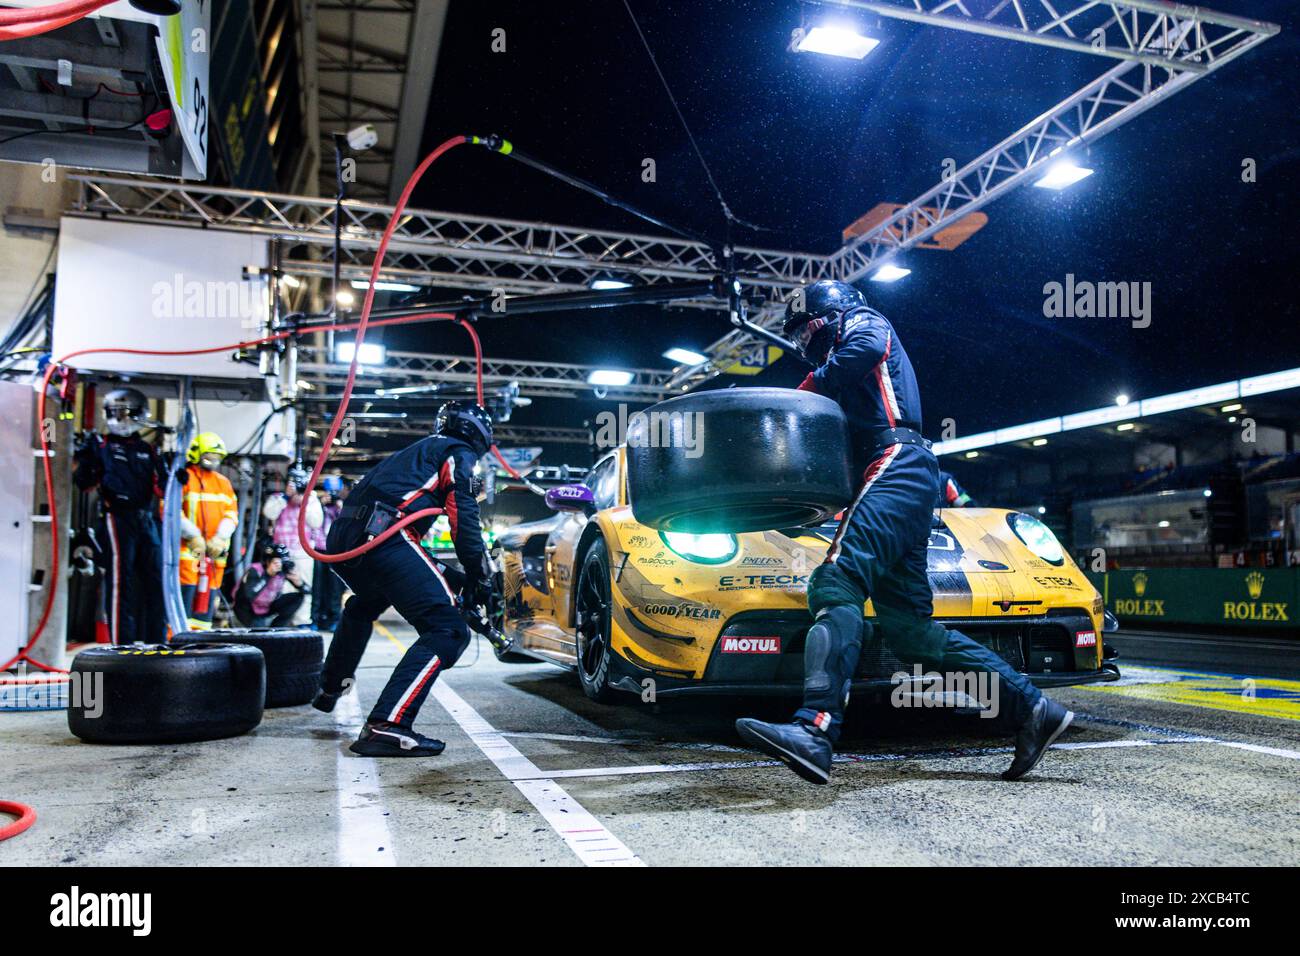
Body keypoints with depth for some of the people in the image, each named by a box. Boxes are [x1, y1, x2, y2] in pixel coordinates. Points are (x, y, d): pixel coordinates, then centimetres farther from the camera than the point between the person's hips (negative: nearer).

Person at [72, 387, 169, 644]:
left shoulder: (148, 450, 18)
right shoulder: (100, 445, 5)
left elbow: (161, 488, 17)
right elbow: (84, 482, -2)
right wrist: (83, 456, -16)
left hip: (147, 519, 5)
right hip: (117, 518, -5)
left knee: (155, 579, 6)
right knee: (120, 580, -7)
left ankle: (157, 640, 14)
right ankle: (122, 642, -3)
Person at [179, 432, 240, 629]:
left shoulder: (224, 482, 17)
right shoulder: (183, 478, 0)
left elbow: (232, 514, 11)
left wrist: (219, 539, -5)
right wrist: (194, 537, -14)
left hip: (216, 552, 5)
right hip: (187, 548, -5)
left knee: (207, 601, 7)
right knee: (185, 596, -10)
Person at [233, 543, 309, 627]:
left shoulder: (284, 571, -17)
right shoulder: (255, 570, -28)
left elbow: (307, 590, -16)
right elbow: (249, 596, -45)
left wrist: (298, 581, -38)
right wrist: (267, 575, -45)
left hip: (268, 607, 5)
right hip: (246, 609, -5)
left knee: (299, 597, -14)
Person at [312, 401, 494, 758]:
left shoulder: (417, 451, 35)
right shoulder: (460, 453, 10)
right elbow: (464, 519, -4)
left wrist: (434, 575, 44)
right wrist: (479, 578, 0)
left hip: (343, 537, 9)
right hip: (385, 537, -9)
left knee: (364, 605, 39)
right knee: (447, 630, -11)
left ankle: (330, 690, 50)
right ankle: (386, 726, -24)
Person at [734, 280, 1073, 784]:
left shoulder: (864, 323, 13)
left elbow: (866, 347, -14)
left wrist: (805, 392, -8)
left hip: (898, 464, -10)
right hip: (903, 477, 10)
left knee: (836, 583, -28)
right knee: (909, 627, 4)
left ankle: (815, 728, -43)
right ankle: (1031, 707, 4)